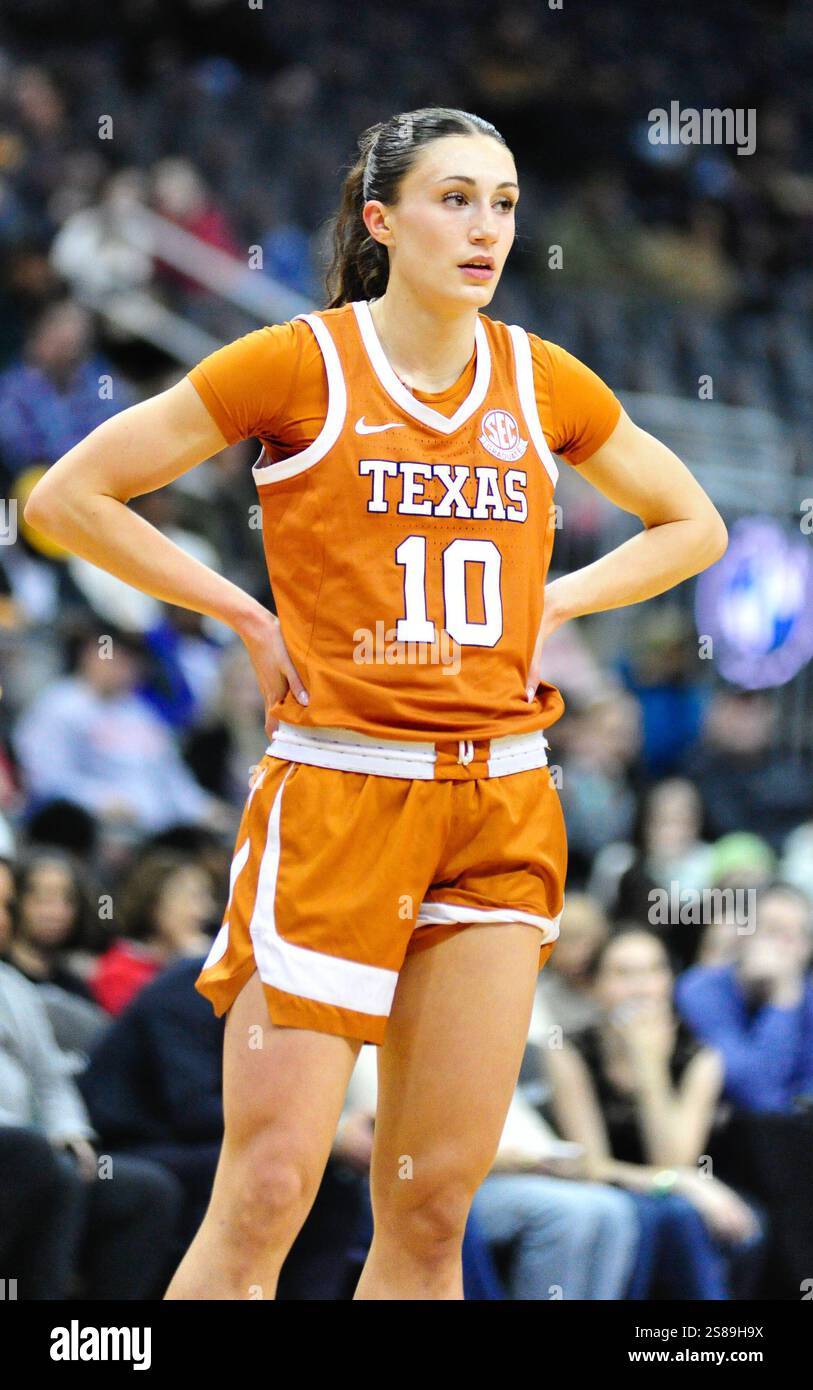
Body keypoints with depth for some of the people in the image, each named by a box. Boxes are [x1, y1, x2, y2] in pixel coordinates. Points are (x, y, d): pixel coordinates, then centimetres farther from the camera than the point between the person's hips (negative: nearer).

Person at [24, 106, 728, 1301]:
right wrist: (248, 617, -2)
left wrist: (552, 606, 9)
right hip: (335, 789, -4)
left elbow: (693, 525, 24)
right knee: (266, 1193, -9)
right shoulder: (300, 365, -3)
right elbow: (68, 496, 0)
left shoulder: (542, 383, 8)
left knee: (433, 1209, 3)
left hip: (502, 806, 4)